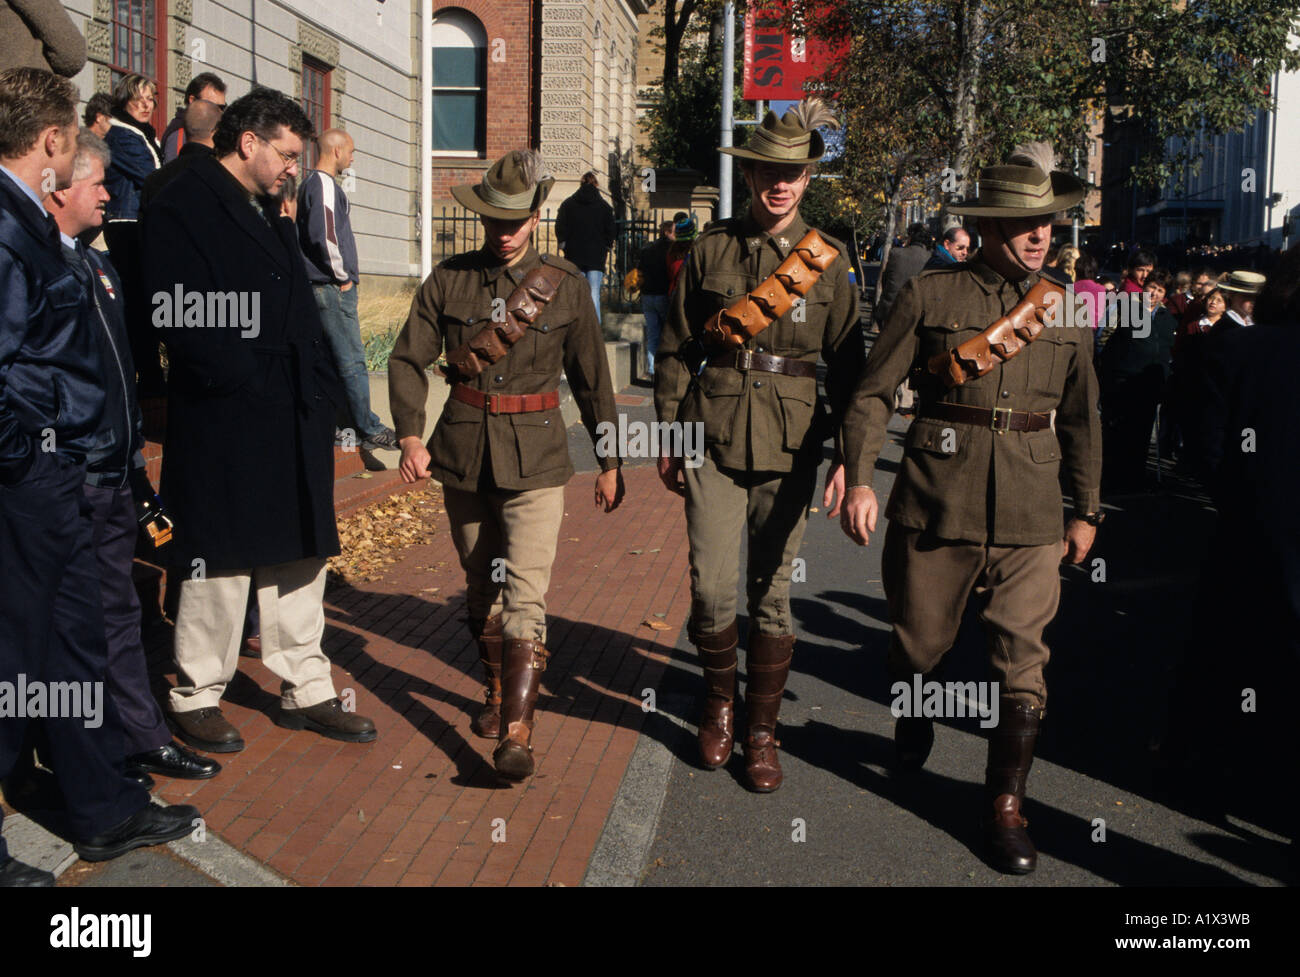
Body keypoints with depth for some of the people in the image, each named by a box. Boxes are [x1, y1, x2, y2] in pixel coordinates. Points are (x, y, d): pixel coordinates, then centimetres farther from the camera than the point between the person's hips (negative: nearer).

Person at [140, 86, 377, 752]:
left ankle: (306, 691, 24)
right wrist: (255, 383, -16)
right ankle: (195, 697, 19)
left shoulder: (269, 216, 19)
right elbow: (181, 321, -17)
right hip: (223, 428, -8)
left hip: (293, 425, 8)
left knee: (301, 558, 13)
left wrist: (320, 392, 5)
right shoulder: (181, 209, -8)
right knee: (220, 566, 2)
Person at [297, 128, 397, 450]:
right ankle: (369, 430, -2)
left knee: (328, 360, 13)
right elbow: (324, 234, -23)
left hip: (319, 286, 10)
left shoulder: (309, 183, 18)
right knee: (352, 361, -6)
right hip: (333, 288, -10)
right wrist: (343, 276, -13)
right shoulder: (324, 184, -13)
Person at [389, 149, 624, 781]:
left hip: (535, 460, -2)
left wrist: (609, 461, 9)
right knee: (481, 587, 16)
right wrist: (410, 434, -16)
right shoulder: (448, 279, 2)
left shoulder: (565, 285, 0)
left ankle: (516, 735, -13)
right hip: (462, 452, 3)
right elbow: (408, 359, 0)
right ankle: (498, 695, 36)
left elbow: (591, 378, 7)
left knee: (524, 594, -13)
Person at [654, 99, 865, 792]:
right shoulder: (711, 249, 4)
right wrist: (669, 436, 6)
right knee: (711, 587, -4)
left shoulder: (826, 257, 4)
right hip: (714, 435, 0)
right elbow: (677, 350, 9)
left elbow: (847, 362, 6)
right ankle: (719, 700, 24)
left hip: (789, 442, 0)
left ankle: (762, 729, 22)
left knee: (771, 591, 5)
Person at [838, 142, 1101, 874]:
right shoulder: (930, 296, 0)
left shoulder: (1067, 310, 10)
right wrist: (859, 477, -13)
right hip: (936, 502, -2)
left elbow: (1082, 420, 18)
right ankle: (912, 717, 44)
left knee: (1023, 659, 0)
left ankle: (1006, 804, 16)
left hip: (1032, 513, 2)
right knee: (921, 641, 10)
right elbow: (874, 393, -1)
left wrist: (1087, 511, 19)